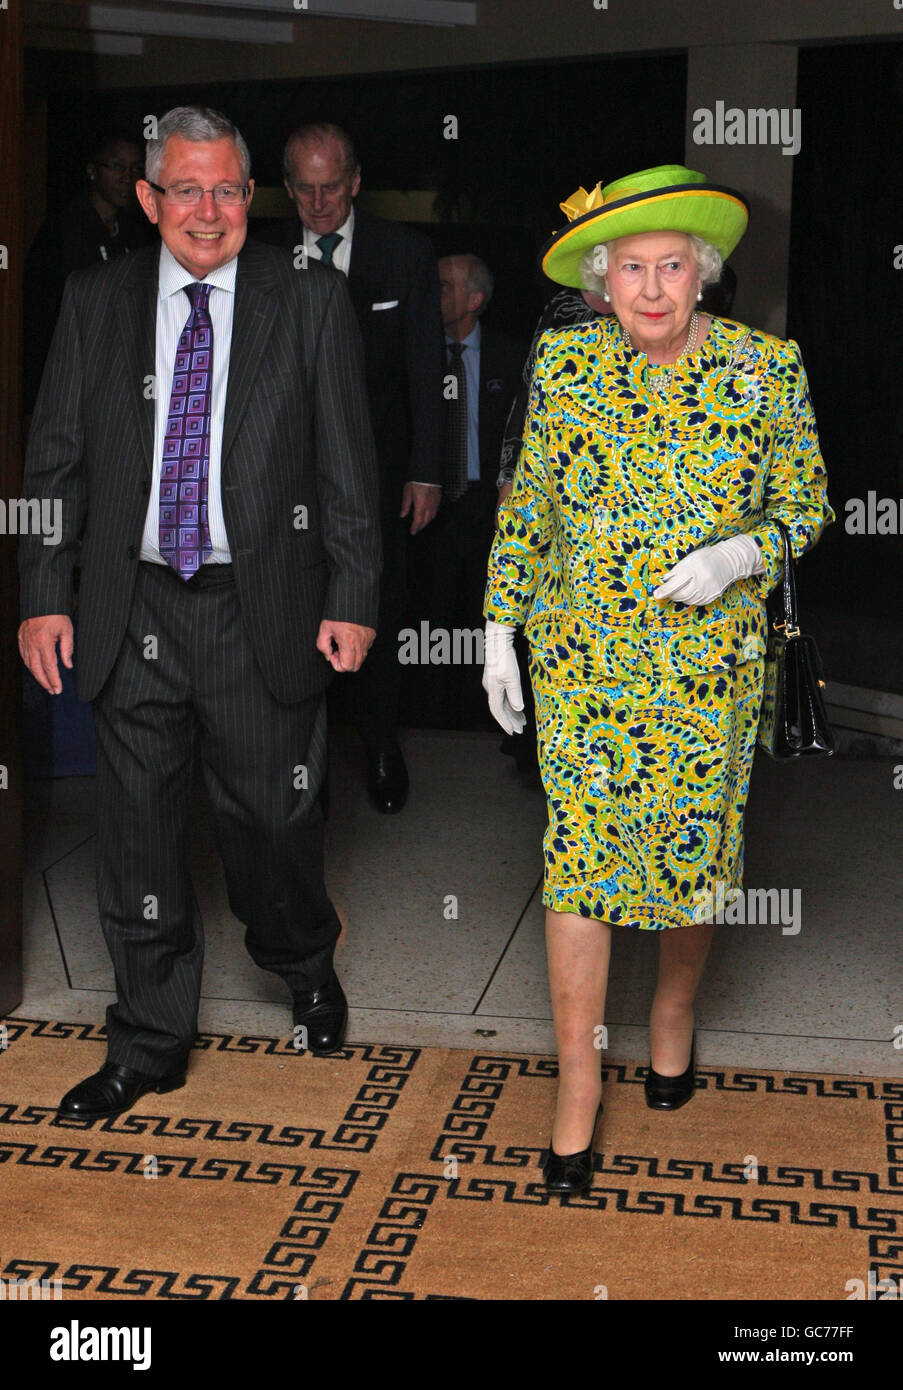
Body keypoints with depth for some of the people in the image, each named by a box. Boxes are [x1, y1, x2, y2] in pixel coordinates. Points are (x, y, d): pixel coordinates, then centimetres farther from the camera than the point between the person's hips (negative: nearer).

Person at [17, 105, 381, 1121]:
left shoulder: (311, 303, 0)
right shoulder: (94, 301, 6)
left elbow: (347, 467, 0)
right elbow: (55, 461, 7)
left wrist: (352, 600, -4)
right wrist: (44, 597, 1)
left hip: (262, 610, -2)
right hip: (133, 610, 2)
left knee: (271, 817, 8)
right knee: (137, 829, 9)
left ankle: (306, 970, 40)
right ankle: (150, 1044, 26)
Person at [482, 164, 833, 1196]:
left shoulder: (768, 369, -4)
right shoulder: (563, 363, -1)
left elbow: (807, 508, 4)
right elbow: (526, 505, 7)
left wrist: (737, 557, -16)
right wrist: (500, 627, 4)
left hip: (710, 661, 0)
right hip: (582, 656, 0)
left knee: (692, 848, 10)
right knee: (579, 859, -2)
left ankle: (673, 1008, 40)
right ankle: (577, 1082, 11)